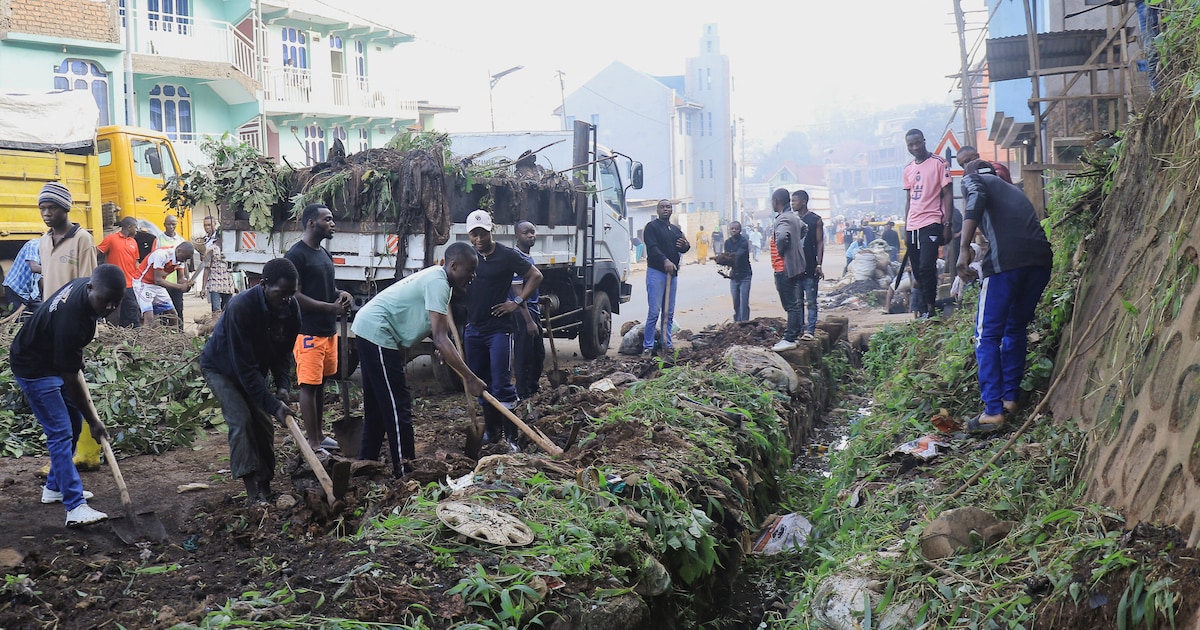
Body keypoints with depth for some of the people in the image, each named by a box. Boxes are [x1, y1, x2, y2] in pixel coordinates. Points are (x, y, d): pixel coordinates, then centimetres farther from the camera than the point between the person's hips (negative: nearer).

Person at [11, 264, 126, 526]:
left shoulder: (86, 287, -12)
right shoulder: (71, 319, -38)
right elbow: (71, 379, -28)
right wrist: (93, 420, -20)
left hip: (54, 359, 9)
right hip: (35, 369, -9)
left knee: (73, 424, 13)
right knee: (61, 433, -13)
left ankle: (55, 487, 27)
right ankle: (76, 507, -15)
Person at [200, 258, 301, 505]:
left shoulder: (291, 309, -18)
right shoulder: (241, 307, -37)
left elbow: (283, 351, -3)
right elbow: (244, 366, -36)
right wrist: (272, 404, -38)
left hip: (254, 371, 6)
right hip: (221, 368, -6)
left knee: (263, 424, 1)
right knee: (240, 420, -20)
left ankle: (265, 486, 12)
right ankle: (252, 491, -20)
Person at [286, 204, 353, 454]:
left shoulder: (325, 254, 15)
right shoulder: (297, 255, -13)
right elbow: (294, 296, -17)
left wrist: (340, 294, 4)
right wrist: (331, 308, -21)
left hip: (329, 329, 9)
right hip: (308, 331, -9)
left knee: (320, 383, 15)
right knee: (309, 385, -4)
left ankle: (318, 433, 25)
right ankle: (312, 443, 0)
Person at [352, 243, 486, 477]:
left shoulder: (435, 277, 12)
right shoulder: (438, 283, -19)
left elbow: (438, 336, 16)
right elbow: (440, 340, -25)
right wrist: (470, 378, -25)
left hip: (367, 329, 11)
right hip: (377, 333, -11)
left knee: (377, 405, 19)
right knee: (397, 405, -6)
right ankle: (404, 473, 0)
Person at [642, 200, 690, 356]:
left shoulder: (676, 229, 20)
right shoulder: (652, 227, -1)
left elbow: (682, 249, 12)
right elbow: (652, 247, -14)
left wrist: (686, 246, -12)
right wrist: (665, 261, -28)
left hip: (672, 273, 7)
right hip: (656, 272, -7)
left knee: (669, 312, 8)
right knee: (654, 312, -11)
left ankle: (667, 345, 12)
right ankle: (647, 347, -8)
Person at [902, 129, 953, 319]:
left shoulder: (939, 163, -2)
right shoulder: (908, 169, 16)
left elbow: (947, 194, -4)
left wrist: (947, 224, -10)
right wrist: (905, 229, 16)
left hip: (931, 223, -6)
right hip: (912, 226, 6)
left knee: (926, 267, -16)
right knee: (918, 271, 6)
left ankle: (931, 308, -10)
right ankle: (925, 308, 12)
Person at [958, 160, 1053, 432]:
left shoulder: (972, 180, 16)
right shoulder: (1012, 189, 34)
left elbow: (975, 199, -8)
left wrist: (965, 248, -16)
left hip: (1006, 259, -6)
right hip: (1041, 259, 6)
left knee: (988, 335, 1)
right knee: (1016, 329, 22)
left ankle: (993, 411, -2)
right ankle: (1010, 397, 27)